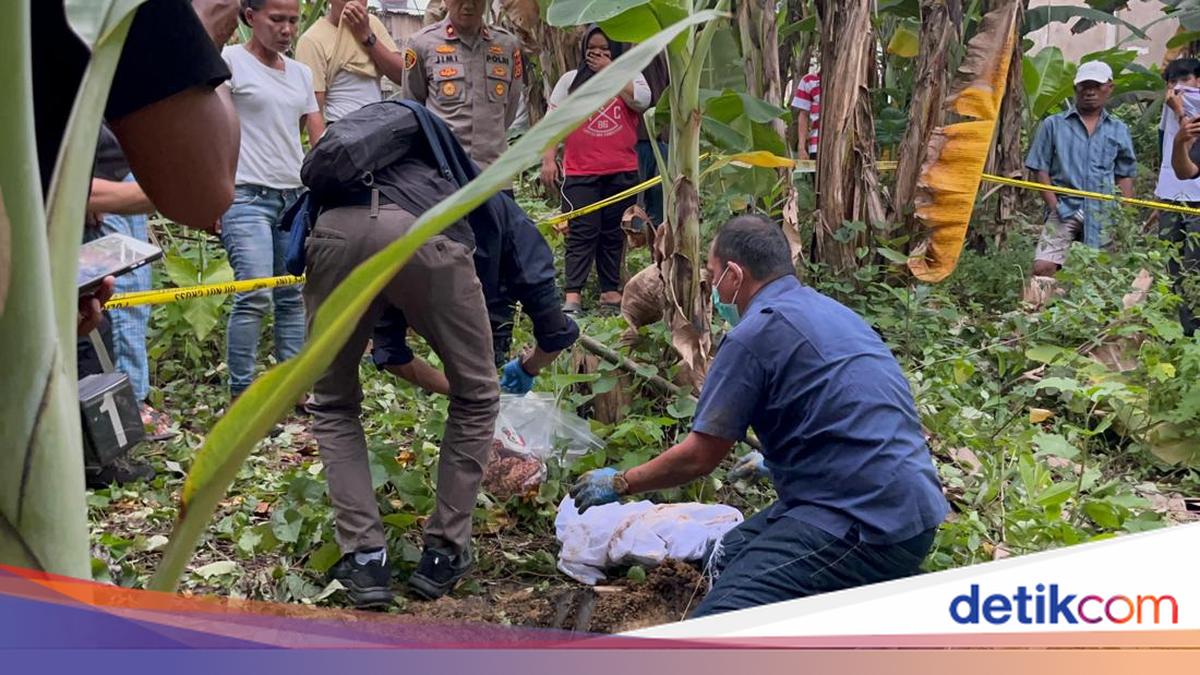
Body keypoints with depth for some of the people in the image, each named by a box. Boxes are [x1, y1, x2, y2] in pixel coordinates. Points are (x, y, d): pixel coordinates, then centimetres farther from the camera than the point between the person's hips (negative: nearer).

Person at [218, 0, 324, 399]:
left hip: (295, 197, 6)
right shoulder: (230, 61, -1)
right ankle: (241, 393, -5)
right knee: (255, 295, -14)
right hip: (248, 196, -6)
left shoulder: (301, 73, 17)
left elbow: (320, 137, 18)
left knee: (292, 296, 6)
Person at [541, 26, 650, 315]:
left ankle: (610, 291, 16)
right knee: (582, 233, -8)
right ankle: (573, 296, -11)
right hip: (580, 173, -1)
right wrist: (548, 159, -4)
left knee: (613, 234, 9)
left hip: (622, 172, 1)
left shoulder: (631, 76, 10)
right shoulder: (571, 80, 10)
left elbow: (641, 101, -12)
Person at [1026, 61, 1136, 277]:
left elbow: (1124, 176, 15)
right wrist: (1055, 206, -7)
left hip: (1103, 213, 2)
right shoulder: (1053, 125, 8)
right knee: (1043, 267, -20)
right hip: (1065, 210, -2)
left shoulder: (1119, 130, 15)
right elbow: (1041, 170, 5)